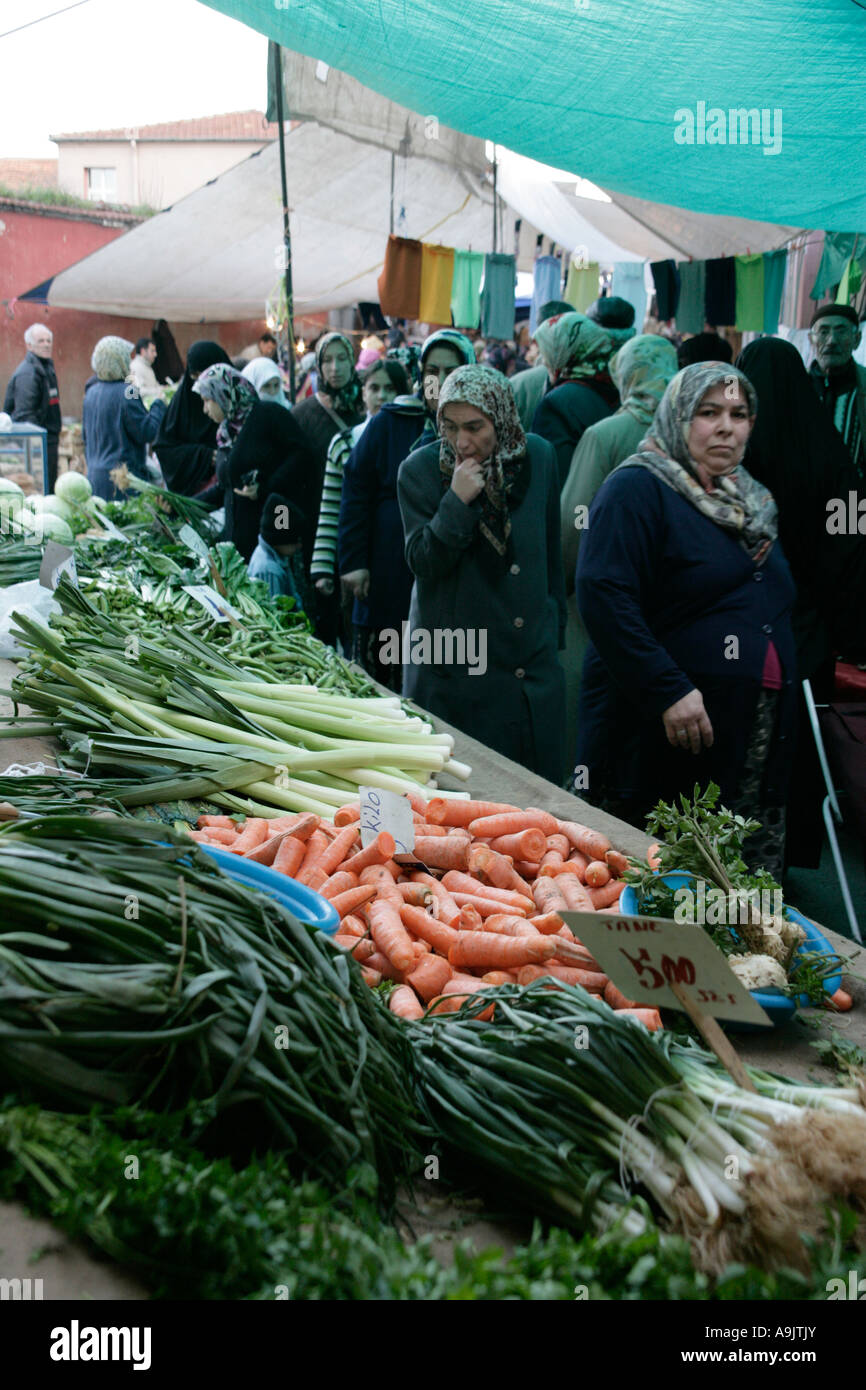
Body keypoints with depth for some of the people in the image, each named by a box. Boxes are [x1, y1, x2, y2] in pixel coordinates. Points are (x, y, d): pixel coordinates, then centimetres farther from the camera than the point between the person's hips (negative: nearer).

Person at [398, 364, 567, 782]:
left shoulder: (539, 457, 2)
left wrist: (555, 627, 17)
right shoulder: (419, 471, -7)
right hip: (454, 666, -3)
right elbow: (423, 563, -12)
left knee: (539, 782, 8)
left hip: (534, 665, 3)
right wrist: (456, 502, -24)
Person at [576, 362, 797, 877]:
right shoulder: (637, 489, -6)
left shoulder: (753, 502, 19)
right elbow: (605, 597, -19)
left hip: (758, 745, 7)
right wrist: (668, 691, -23)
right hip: (660, 735, -7)